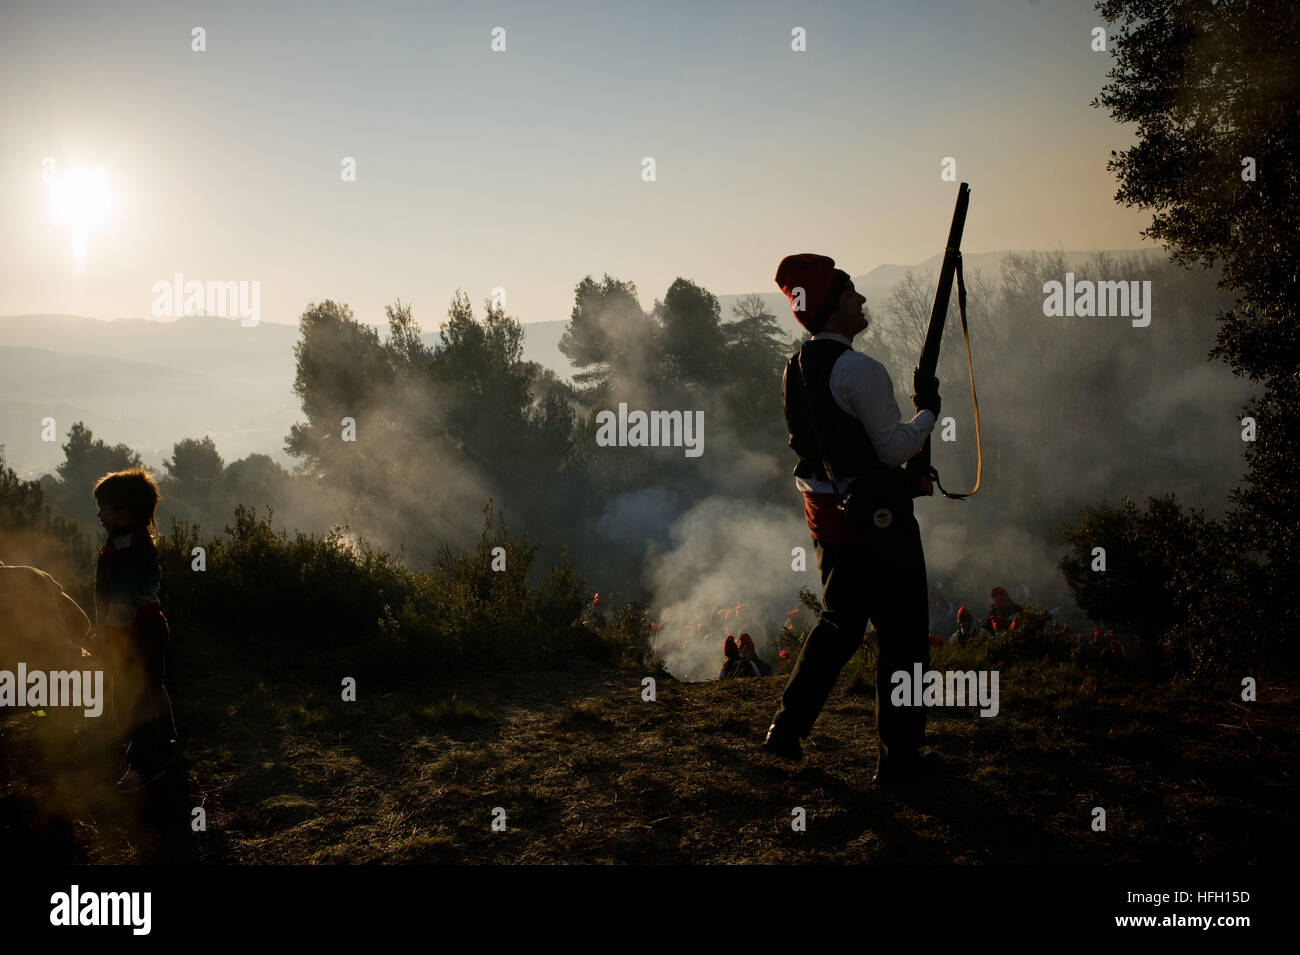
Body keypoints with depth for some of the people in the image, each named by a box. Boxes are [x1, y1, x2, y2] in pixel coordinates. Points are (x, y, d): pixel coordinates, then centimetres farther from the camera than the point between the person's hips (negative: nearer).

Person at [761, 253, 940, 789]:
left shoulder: (796, 370, 7)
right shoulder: (860, 371, -20)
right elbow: (895, 448, -17)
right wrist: (928, 412, 1)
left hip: (824, 513, 8)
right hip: (877, 516, -8)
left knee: (840, 622, 24)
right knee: (903, 637, 3)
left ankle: (788, 726, 23)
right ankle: (899, 762, 9)